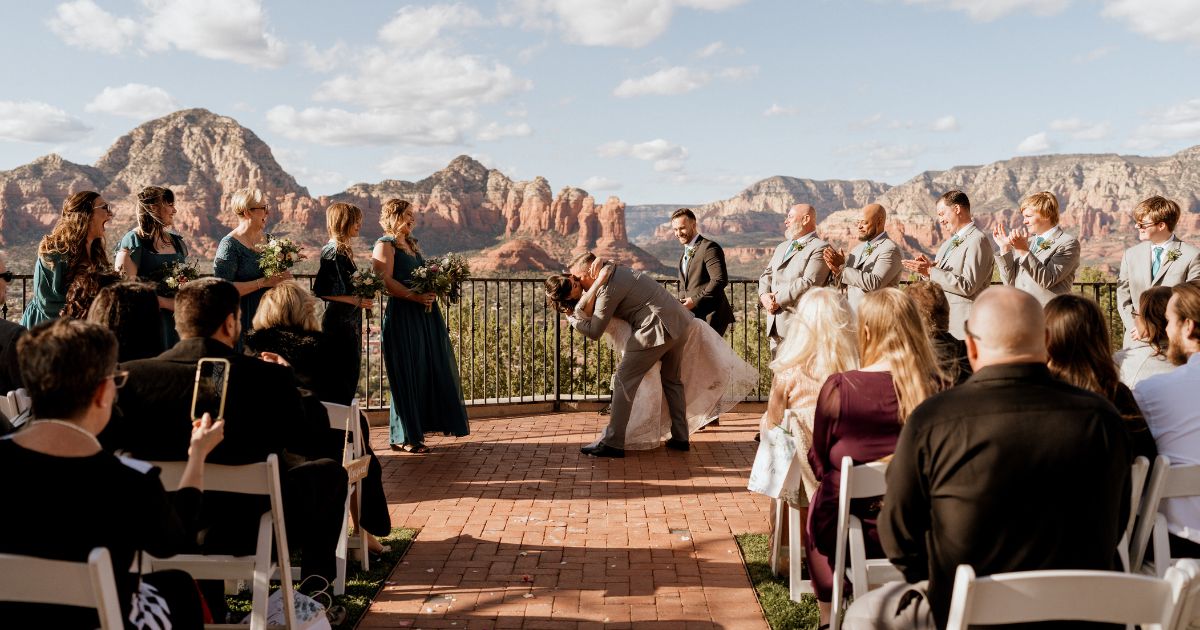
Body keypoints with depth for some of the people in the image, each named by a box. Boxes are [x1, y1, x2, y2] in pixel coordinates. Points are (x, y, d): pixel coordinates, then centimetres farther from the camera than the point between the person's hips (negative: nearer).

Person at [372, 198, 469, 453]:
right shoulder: (385, 245, -6)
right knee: (407, 374, -4)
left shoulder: (411, 243, 20)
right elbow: (385, 281, -18)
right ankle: (404, 437, 5)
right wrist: (416, 296, -24)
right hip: (403, 316, -9)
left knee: (431, 370, 8)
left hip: (426, 314, 9)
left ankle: (417, 428, 17)